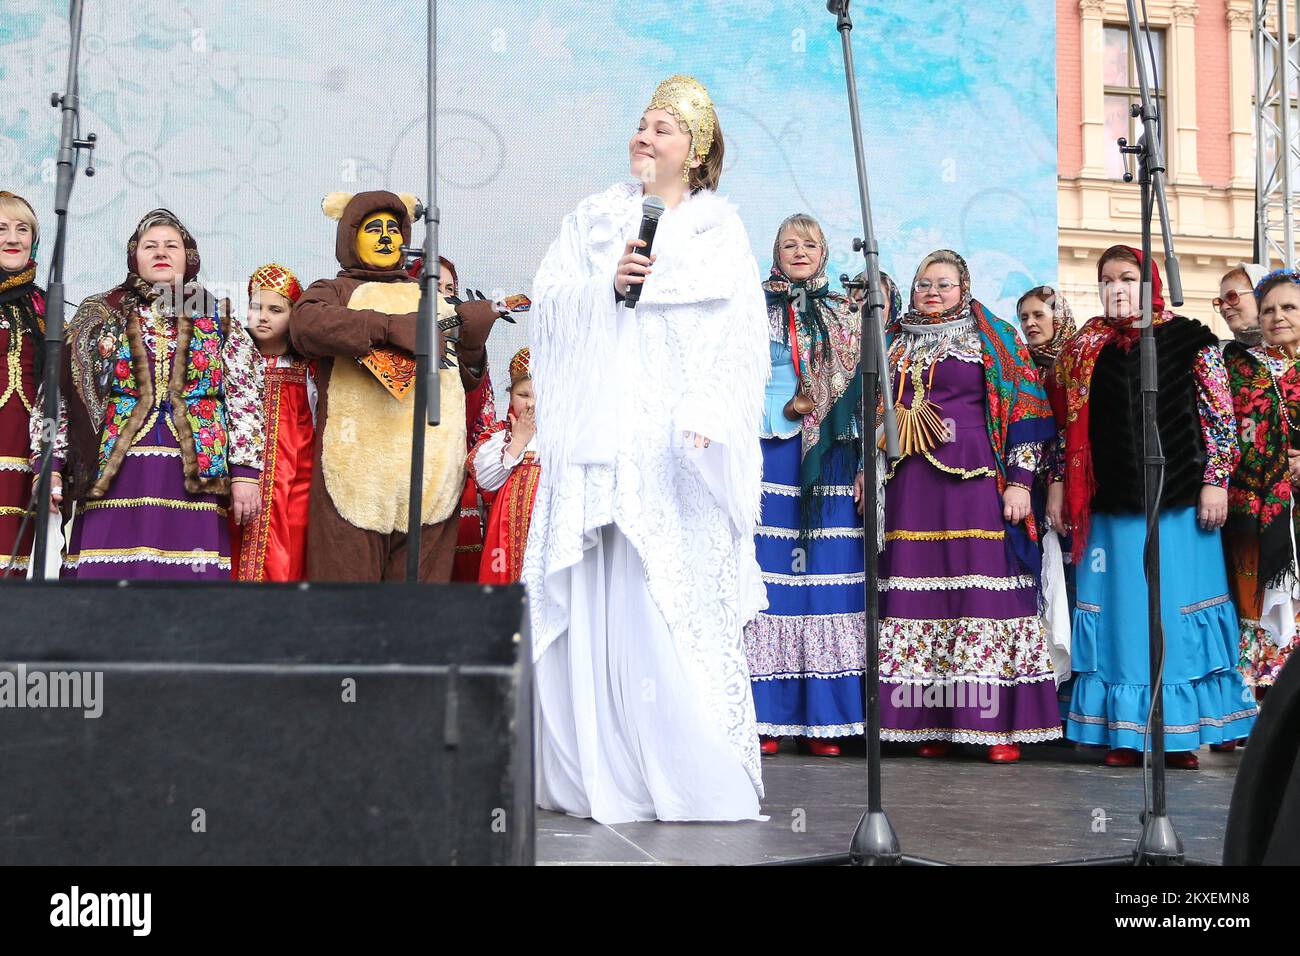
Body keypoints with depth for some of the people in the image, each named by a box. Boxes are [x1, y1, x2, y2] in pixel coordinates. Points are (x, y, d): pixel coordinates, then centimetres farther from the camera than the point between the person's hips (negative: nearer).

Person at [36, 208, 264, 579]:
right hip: (112, 479, 0)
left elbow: (245, 400, 8)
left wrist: (245, 474, -2)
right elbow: (59, 397, 11)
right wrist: (50, 466, 0)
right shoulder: (100, 318, 15)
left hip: (193, 479, 0)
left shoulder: (218, 320, 14)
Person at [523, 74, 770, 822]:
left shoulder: (720, 228, 10)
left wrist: (706, 417, -13)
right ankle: (594, 769, 5)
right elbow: (548, 301, 8)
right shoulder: (593, 219, 17)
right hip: (599, 437, 3)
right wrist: (607, 285, -10)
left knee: (672, 601, -9)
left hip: (673, 444, -2)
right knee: (592, 599, -2)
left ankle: (691, 773, -4)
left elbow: (740, 332, 1)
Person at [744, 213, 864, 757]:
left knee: (827, 574, -3)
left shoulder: (843, 316, 17)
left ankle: (823, 719, -2)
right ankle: (766, 718, -7)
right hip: (769, 450, -2)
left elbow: (859, 388, 14)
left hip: (828, 455, 2)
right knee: (769, 570, -8)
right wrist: (787, 408, -8)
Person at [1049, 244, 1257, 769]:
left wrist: (1215, 481, -7)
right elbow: (1070, 424, 13)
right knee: (1120, 616, 4)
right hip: (1111, 506, 2)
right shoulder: (1085, 348, 10)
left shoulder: (1189, 340, 2)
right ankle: (1126, 733, 10)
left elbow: (1219, 417, 0)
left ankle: (1181, 735, 8)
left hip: (1179, 504, -2)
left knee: (1178, 616, 0)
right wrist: (1058, 483, 7)